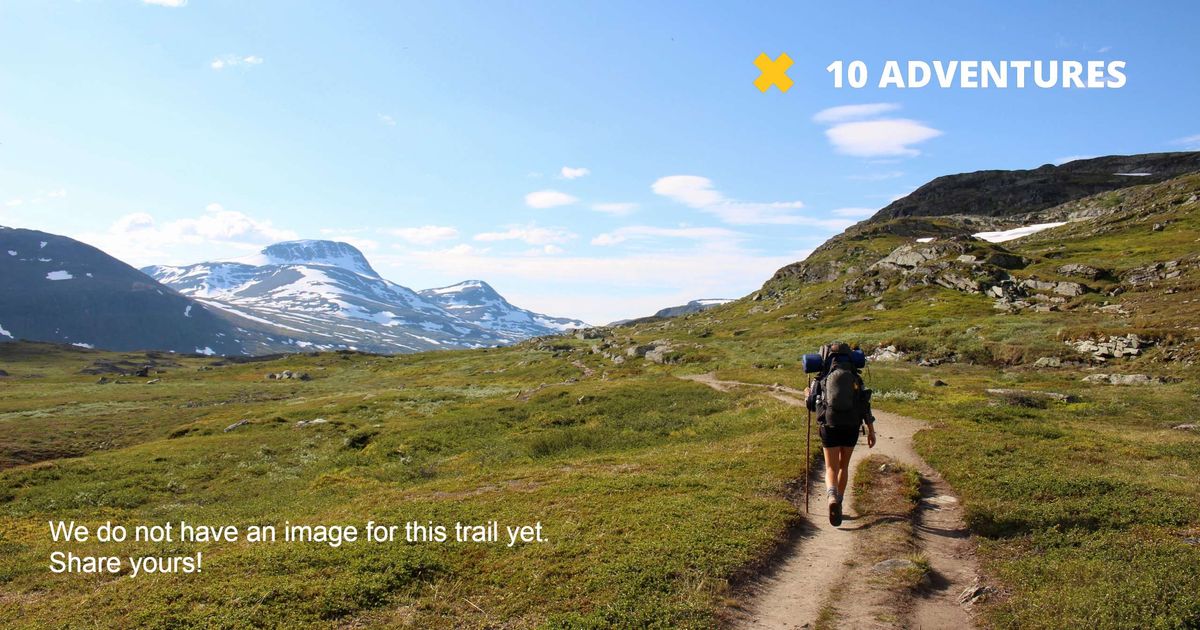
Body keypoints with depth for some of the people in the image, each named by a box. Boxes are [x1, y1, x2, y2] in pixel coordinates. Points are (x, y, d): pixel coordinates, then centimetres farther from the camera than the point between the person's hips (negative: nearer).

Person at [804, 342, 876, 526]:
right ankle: (838, 504, 25)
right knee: (843, 466, 21)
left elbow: (812, 405, 10)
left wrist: (807, 395, 33)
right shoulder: (855, 378, 6)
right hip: (851, 427, 2)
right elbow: (866, 405, -1)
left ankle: (833, 499, -27)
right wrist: (871, 431, 2)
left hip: (830, 427, -2)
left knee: (831, 468, 2)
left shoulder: (820, 379, 3)